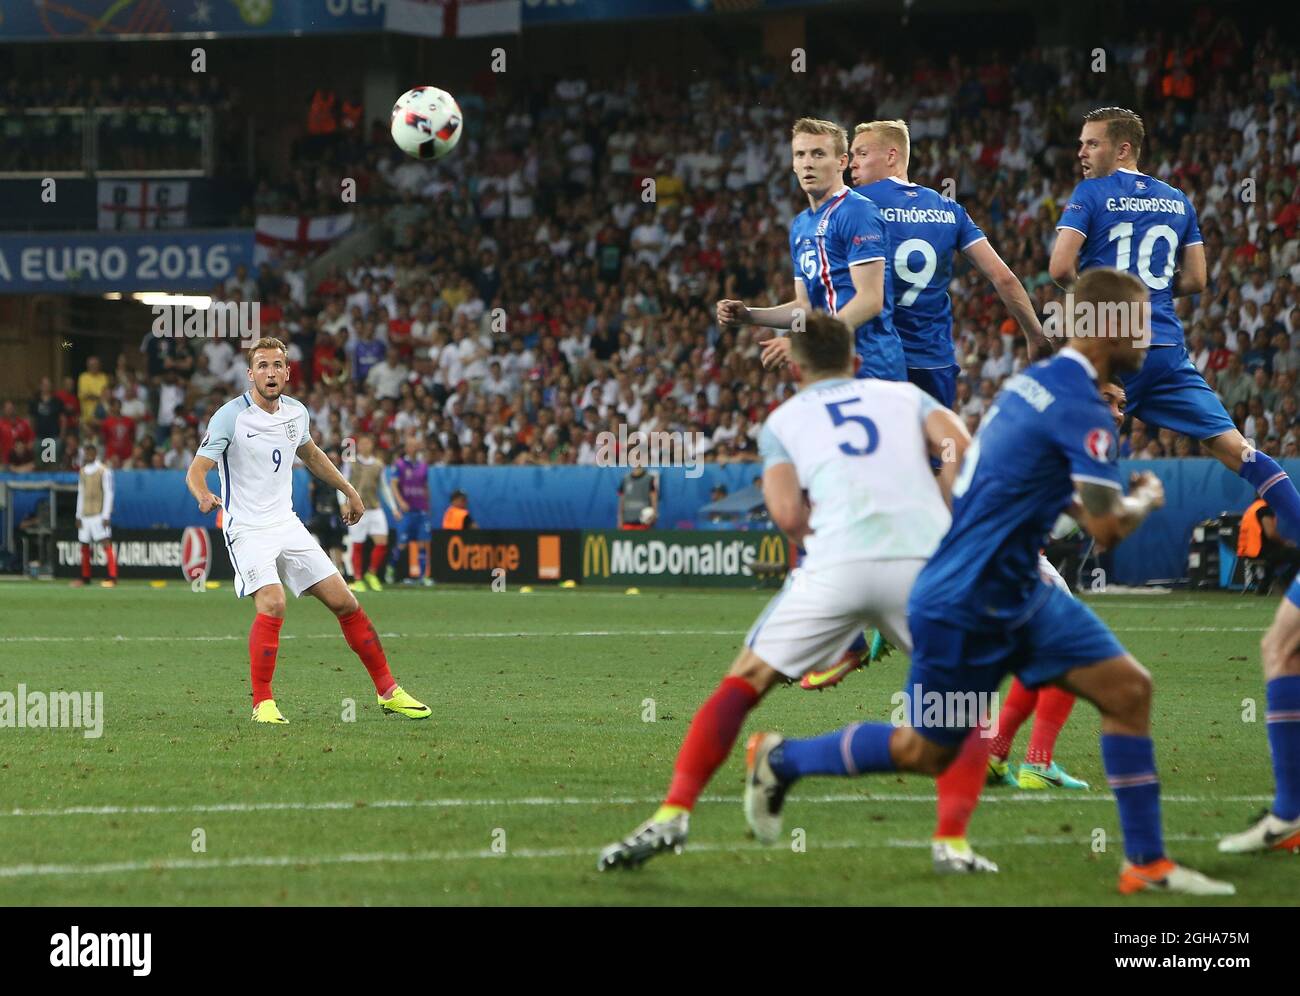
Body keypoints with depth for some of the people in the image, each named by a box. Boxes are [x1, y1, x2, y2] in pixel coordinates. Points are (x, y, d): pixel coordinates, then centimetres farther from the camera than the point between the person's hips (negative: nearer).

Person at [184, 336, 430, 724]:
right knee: (272, 605, -27)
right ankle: (262, 702, -14)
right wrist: (204, 496, -41)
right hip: (247, 530, -6)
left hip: (287, 525, 6)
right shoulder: (231, 416, -15)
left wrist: (349, 491, 28)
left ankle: (388, 691, 14)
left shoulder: (296, 412, 4)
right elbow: (196, 470, -19)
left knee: (344, 602, 2)